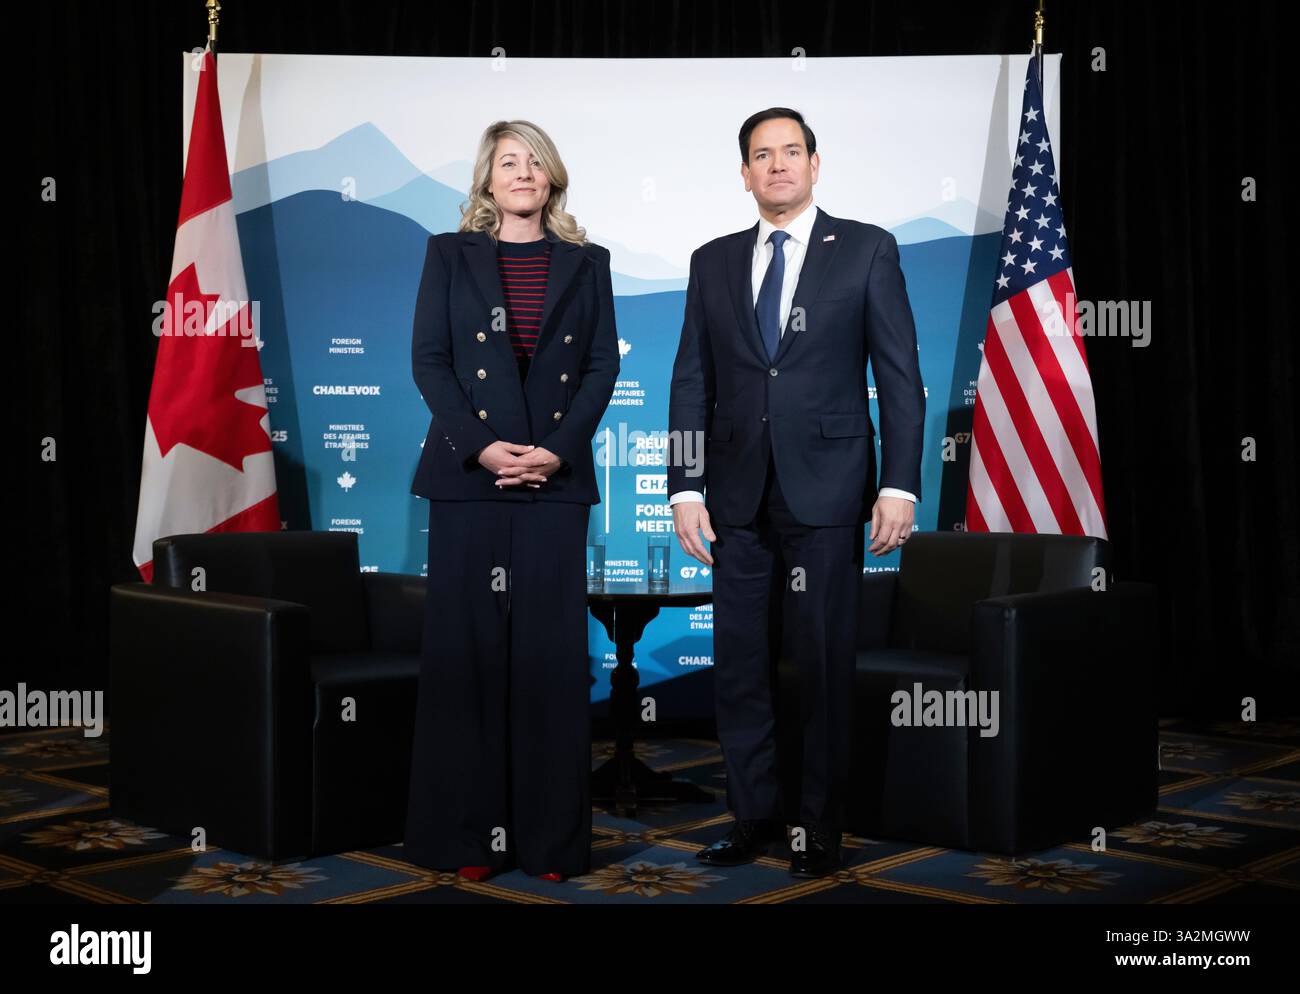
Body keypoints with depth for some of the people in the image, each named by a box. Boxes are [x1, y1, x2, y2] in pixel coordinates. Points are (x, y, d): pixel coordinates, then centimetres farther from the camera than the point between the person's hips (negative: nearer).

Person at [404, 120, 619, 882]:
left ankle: (551, 832, 6)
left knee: (551, 651, 0)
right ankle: (468, 832, 6)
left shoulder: (585, 263, 11)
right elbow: (429, 360, 1)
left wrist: (557, 447, -9)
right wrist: (481, 447, -12)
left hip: (557, 475, 1)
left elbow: (603, 365, 5)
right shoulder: (450, 255, 8)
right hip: (467, 474, 0)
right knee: (467, 645, -1)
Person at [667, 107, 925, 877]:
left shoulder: (867, 250, 3)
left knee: (827, 667, 2)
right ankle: (755, 817, 18)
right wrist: (686, 489, 2)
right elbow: (692, 382, 10)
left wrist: (899, 485, -8)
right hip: (737, 495, 3)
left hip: (827, 490, -3)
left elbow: (900, 375, -1)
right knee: (739, 665, 6)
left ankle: (822, 829, 12)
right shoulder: (714, 262, 12)